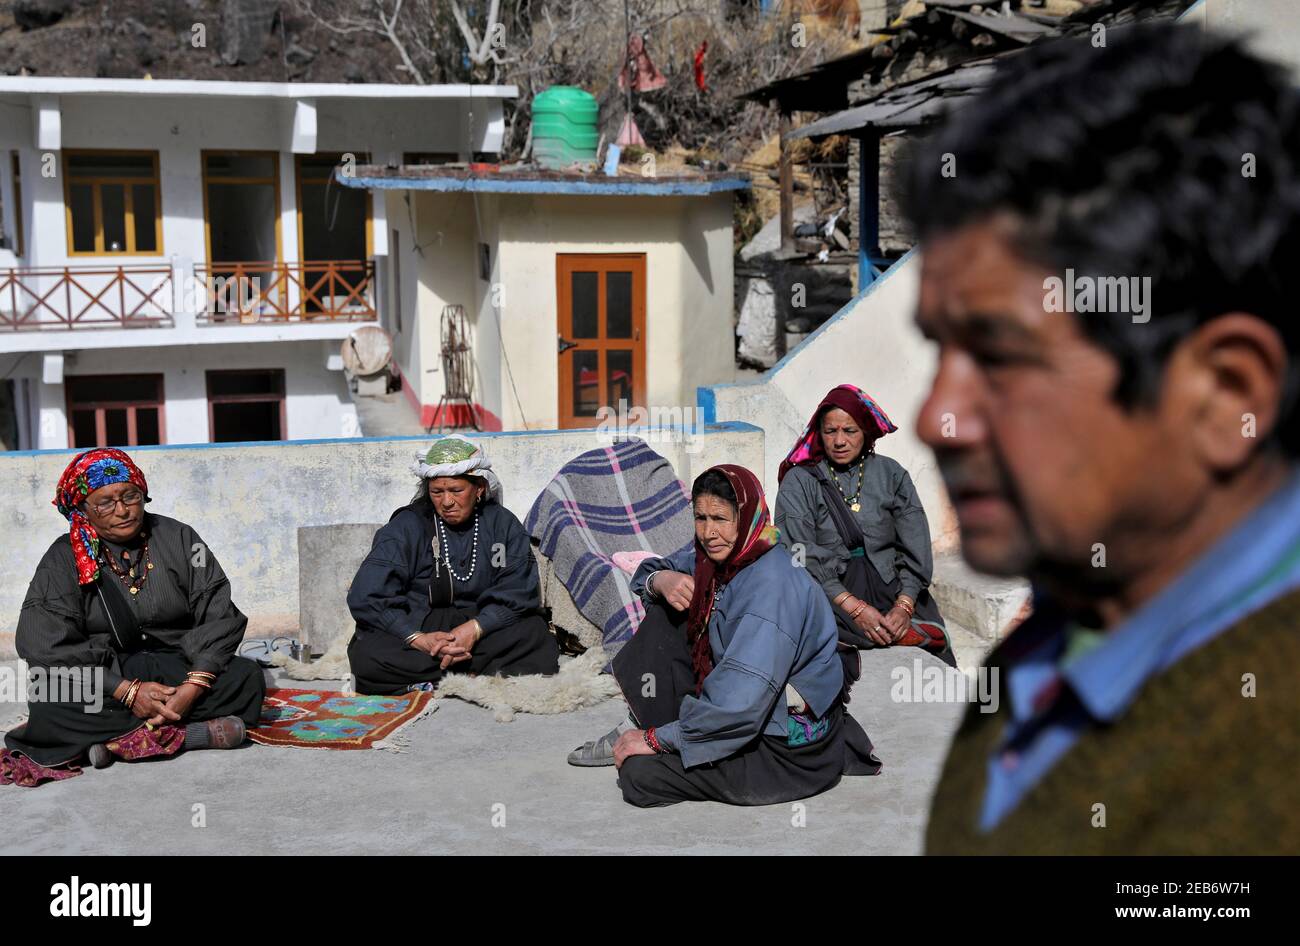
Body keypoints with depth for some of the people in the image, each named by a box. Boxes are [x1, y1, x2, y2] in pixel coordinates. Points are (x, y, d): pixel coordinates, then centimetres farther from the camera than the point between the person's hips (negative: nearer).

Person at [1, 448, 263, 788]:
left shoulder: (178, 539, 3)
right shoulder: (64, 559, -1)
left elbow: (220, 616, -3)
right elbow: (43, 644, -12)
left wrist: (194, 686, -21)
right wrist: (127, 692, -22)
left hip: (177, 669, 1)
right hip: (105, 680, -1)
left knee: (246, 678, -25)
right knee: (49, 706, -32)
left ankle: (116, 739, -25)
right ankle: (194, 733, -29)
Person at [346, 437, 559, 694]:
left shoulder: (502, 524, 5)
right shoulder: (406, 526, 0)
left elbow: (519, 592, -4)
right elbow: (366, 598, -10)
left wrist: (474, 629, -22)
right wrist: (418, 639, -24)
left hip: (481, 630, 1)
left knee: (536, 633, -28)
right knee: (366, 655, -33)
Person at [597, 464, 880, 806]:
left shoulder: (771, 587, -28)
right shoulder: (720, 556, -2)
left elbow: (740, 704, -33)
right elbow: (648, 571, 14)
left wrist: (657, 739, -22)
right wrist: (660, 580, -12)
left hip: (788, 747, -9)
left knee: (639, 774, -21)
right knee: (664, 613, 3)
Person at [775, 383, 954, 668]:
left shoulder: (891, 474, 12)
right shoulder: (799, 483, 6)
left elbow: (916, 548, 4)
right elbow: (803, 559, -6)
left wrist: (905, 604, -14)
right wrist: (855, 609, -18)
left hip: (891, 587, 2)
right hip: (828, 595, -2)